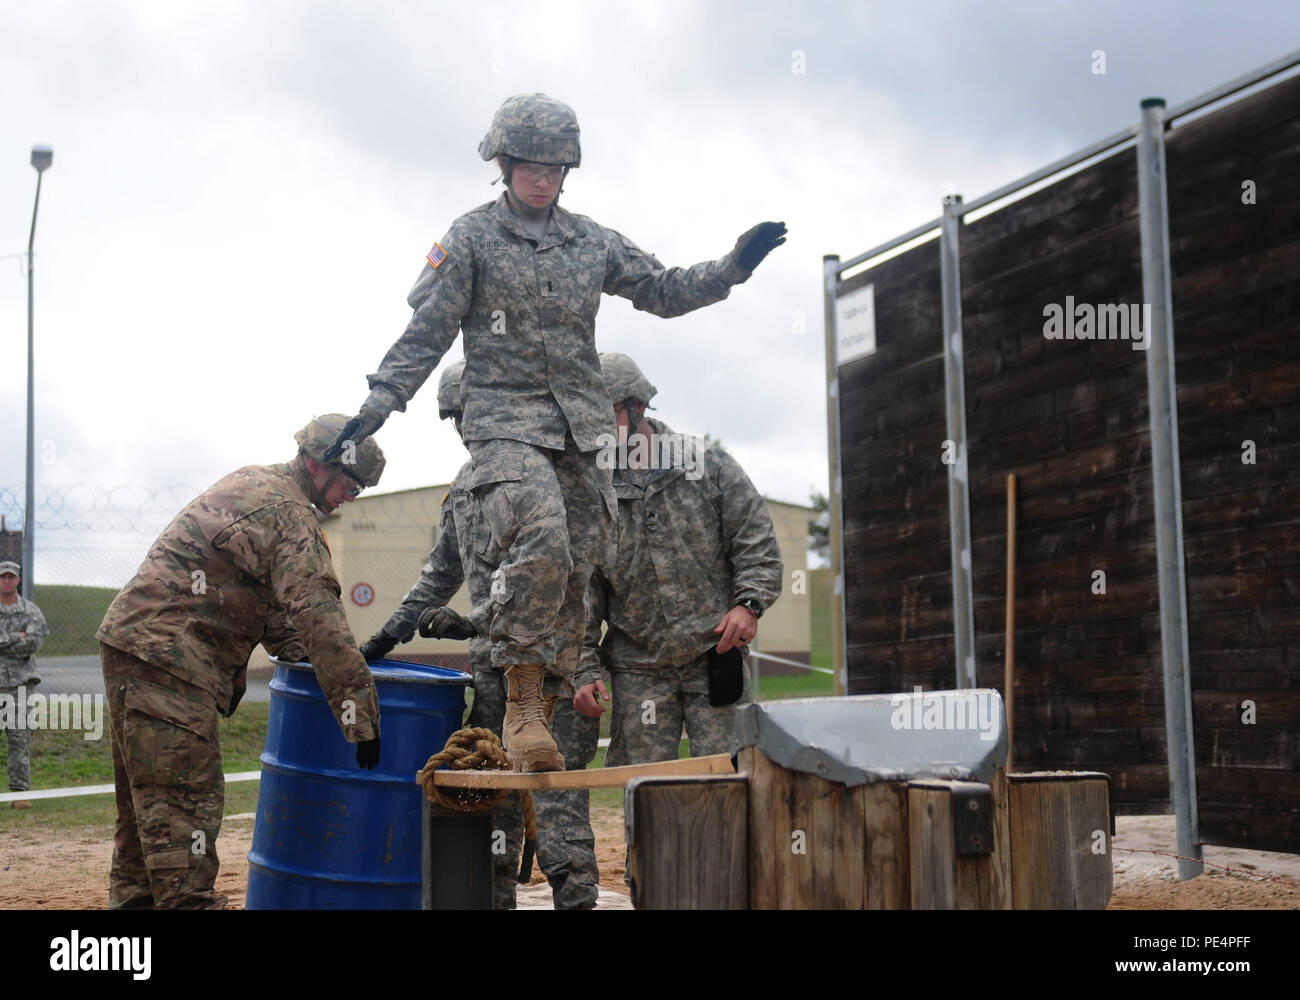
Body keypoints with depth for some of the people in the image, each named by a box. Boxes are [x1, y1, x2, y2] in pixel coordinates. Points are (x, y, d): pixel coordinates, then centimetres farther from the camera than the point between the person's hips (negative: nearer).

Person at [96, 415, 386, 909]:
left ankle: (132, 896, 25)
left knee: (146, 801, 17)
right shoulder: (290, 514, -13)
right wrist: (361, 717, -20)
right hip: (165, 653, -10)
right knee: (186, 800, -13)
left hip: (130, 637, 10)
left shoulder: (251, 482, 18)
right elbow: (319, 616, -20)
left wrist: (296, 650, 17)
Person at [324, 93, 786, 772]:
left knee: (573, 570, 2)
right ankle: (522, 703, -19)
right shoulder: (471, 238, 3)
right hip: (505, 420, -5)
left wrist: (736, 265, 7)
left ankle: (551, 706, 10)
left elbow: (664, 291, 20)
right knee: (541, 542, -27)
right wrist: (374, 407, -9)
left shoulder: (590, 241, 16)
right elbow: (427, 333, 0)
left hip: (579, 427, 5)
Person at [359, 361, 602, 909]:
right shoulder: (467, 482, 17)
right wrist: (388, 634, 25)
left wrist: (480, 622, -19)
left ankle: (575, 899, -5)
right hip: (491, 662, 7)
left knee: (554, 787, -9)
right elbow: (442, 571, 27)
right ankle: (494, 900, 15)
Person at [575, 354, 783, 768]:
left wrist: (749, 602, -12)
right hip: (637, 667, 1)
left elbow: (756, 539, 4)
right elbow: (579, 590, 5)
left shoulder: (708, 464, 1)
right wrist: (584, 670, -2)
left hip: (713, 653, -1)